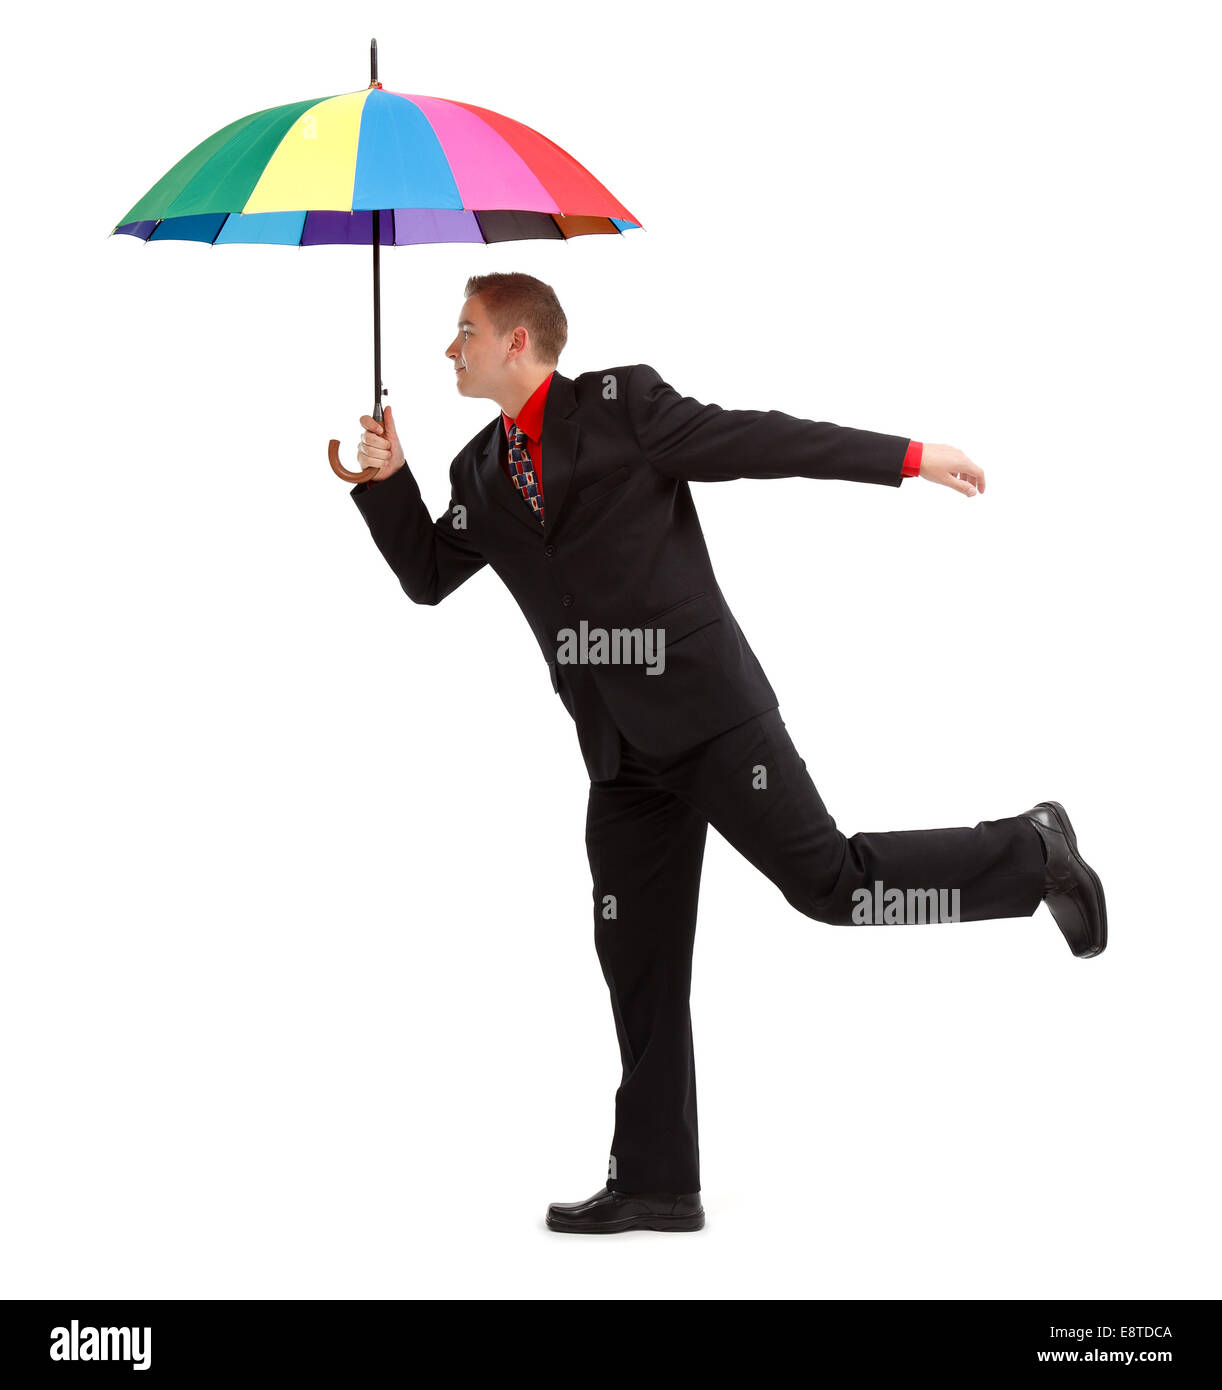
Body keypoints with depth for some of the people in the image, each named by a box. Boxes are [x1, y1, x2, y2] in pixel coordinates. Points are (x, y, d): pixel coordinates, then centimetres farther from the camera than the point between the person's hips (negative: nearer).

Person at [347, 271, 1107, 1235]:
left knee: (827, 881, -12)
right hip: (623, 751, 6)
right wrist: (388, 479, 6)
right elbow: (428, 577, 21)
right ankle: (654, 1183, 11)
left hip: (709, 712, -6)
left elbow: (761, 441, -6)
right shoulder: (482, 472, 14)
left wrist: (907, 457, -8)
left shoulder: (622, 404, -5)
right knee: (638, 964, 5)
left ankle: (1030, 855, 8)